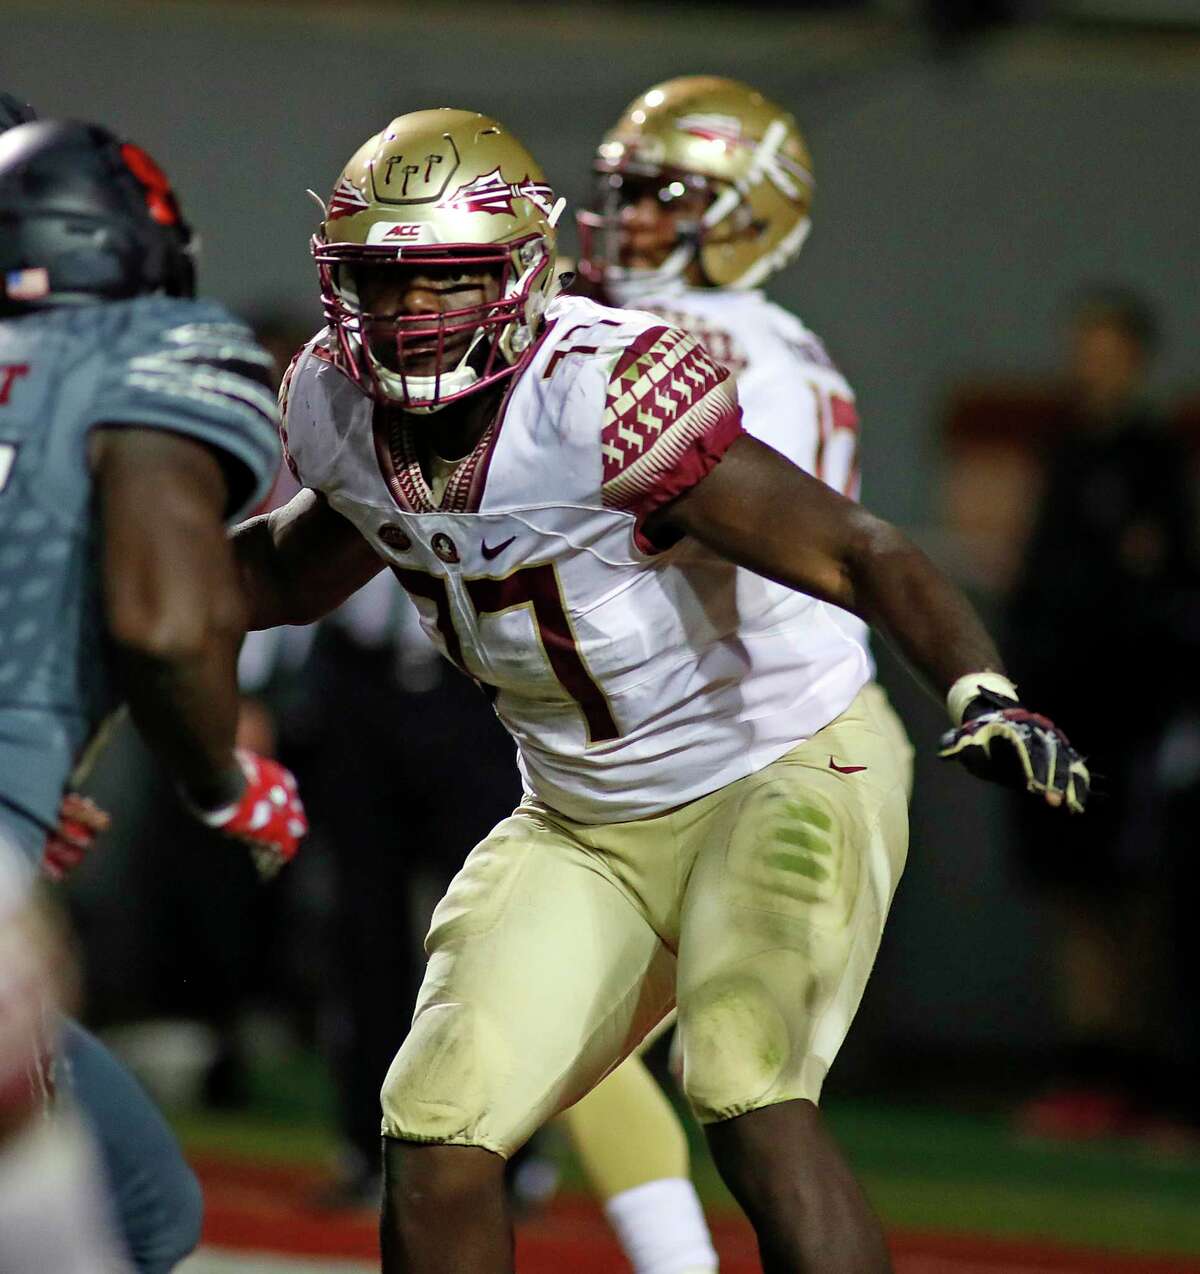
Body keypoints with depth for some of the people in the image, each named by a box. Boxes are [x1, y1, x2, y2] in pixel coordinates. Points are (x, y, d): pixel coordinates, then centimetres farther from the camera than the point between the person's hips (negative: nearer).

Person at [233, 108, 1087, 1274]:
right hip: (585, 826, 7)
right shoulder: (338, 411, -5)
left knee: (746, 1098, -27)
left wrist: (980, 693, -46)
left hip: (779, 773, -7)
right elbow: (292, 574, 19)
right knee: (435, 1137, -1)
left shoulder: (603, 392, -27)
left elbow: (859, 555, -30)